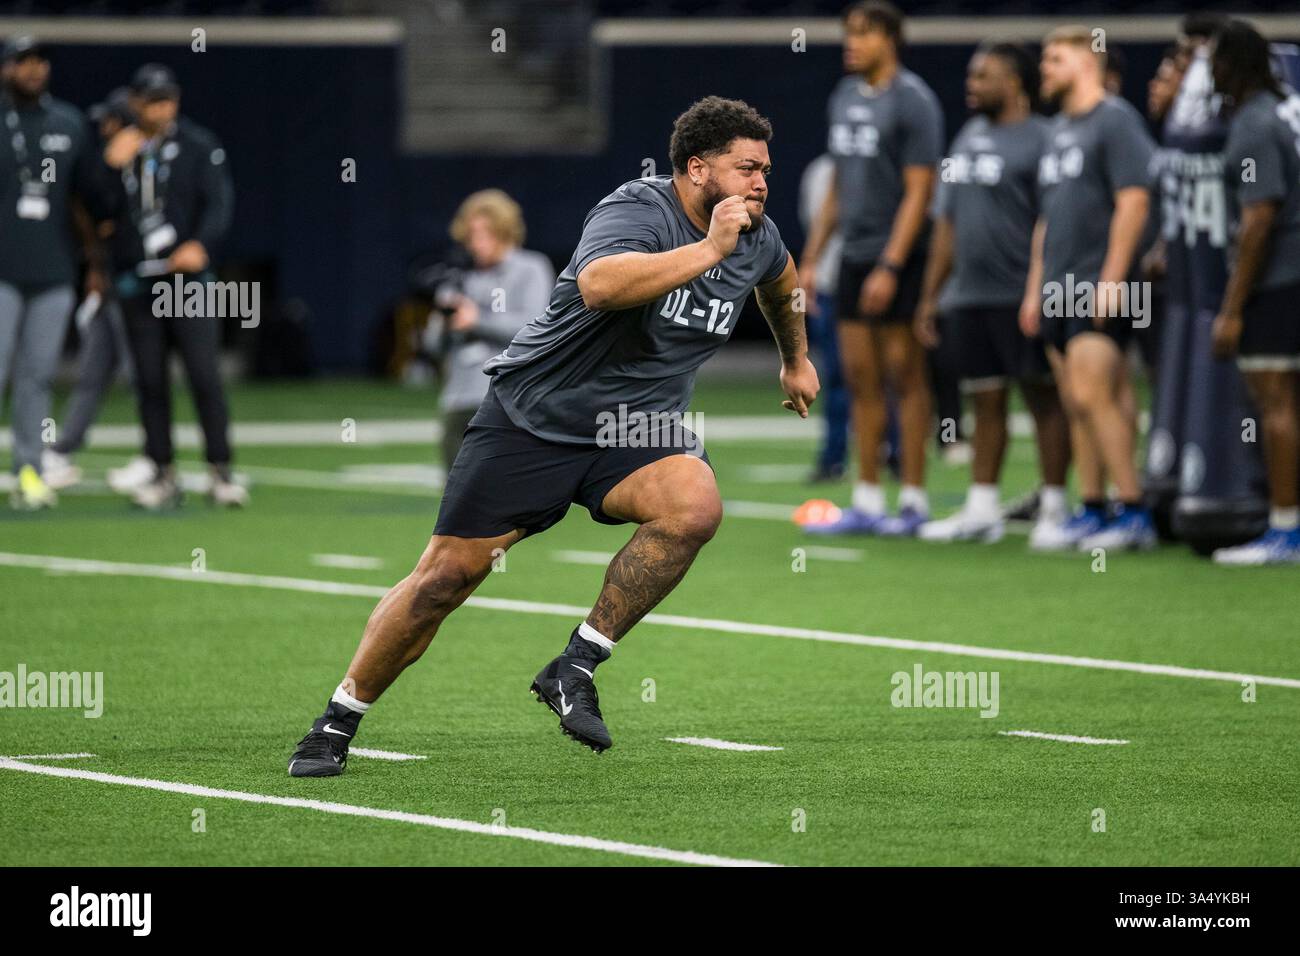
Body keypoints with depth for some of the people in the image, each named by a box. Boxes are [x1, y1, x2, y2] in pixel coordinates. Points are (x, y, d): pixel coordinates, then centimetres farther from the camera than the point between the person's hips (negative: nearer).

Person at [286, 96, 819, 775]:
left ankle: (576, 667, -17)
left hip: (638, 427, 5)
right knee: (446, 574, -4)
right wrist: (708, 249, -43)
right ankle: (337, 724, 14)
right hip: (534, 412, -5)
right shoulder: (637, 210, -21)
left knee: (695, 508, -29)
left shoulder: (757, 237, 2)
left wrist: (797, 358, 43)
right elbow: (598, 285, -44)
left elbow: (779, 279, 29)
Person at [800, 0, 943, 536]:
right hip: (855, 256, 7)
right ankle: (866, 502, 11)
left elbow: (919, 191, -14)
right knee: (860, 376, 7)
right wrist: (811, 258, 16)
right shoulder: (845, 98, 13)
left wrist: (889, 266, -20)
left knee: (903, 374, -3)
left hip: (897, 260, -7)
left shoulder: (913, 101, -11)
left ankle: (913, 502, 2)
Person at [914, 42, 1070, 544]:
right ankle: (981, 509, 13)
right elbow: (947, 224, 22)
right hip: (968, 296, 8)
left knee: (1043, 398, -2)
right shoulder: (968, 138, 18)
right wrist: (930, 295, 19)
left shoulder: (1040, 140, -8)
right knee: (986, 403, 10)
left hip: (1019, 297, -8)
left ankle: (1053, 508, 2)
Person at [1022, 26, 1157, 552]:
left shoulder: (1116, 120, -8)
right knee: (1076, 404, 7)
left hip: (1098, 289, -9)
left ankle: (1134, 513, -11)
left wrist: (1111, 280, -20)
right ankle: (1091, 513, 11)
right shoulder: (1058, 129, 20)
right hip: (1058, 291, 9)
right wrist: (1035, 287, 21)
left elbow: (1134, 202, -16)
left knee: (1093, 395, -14)